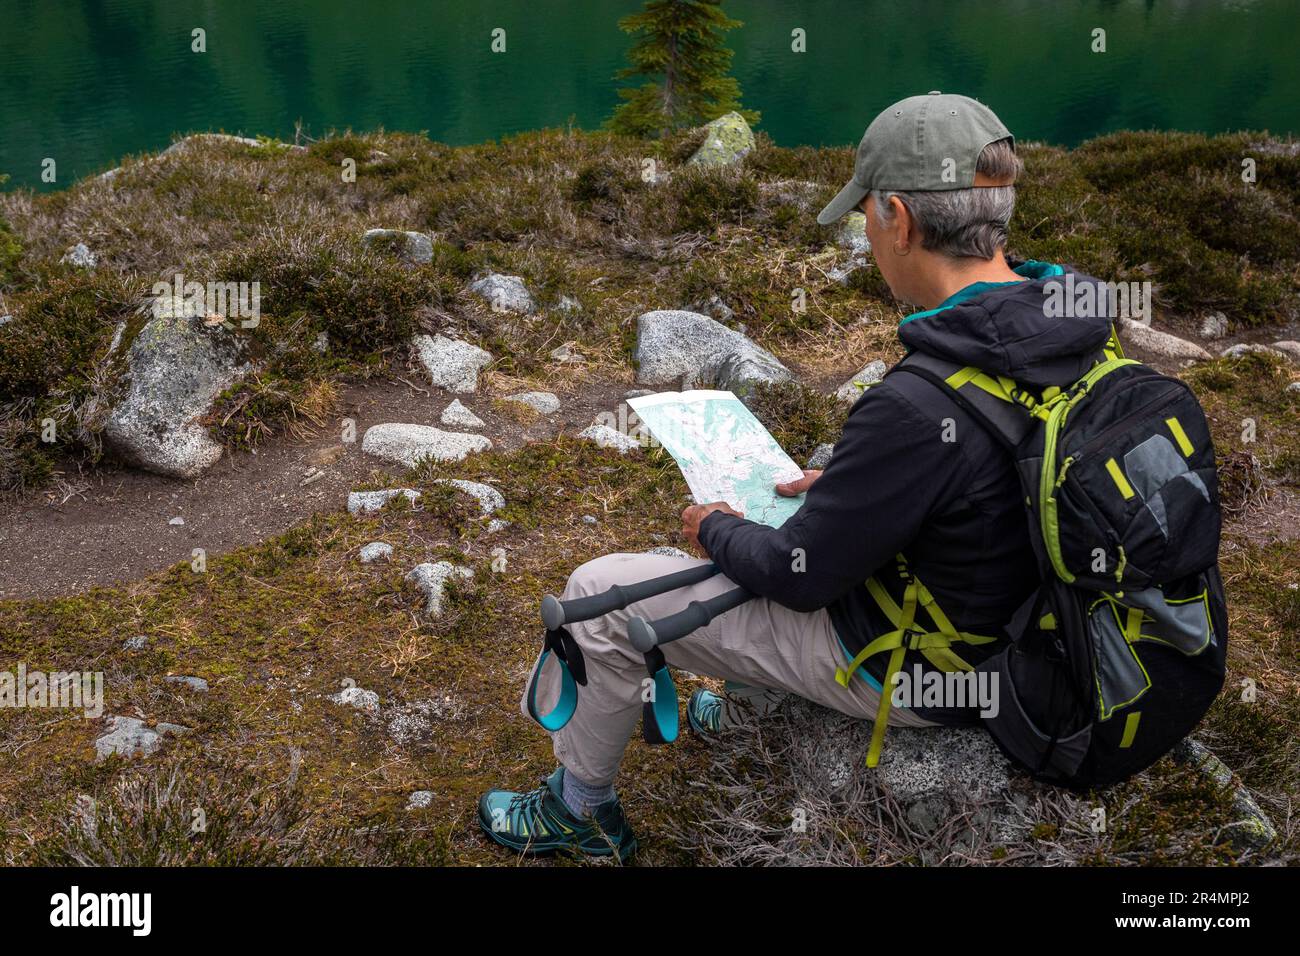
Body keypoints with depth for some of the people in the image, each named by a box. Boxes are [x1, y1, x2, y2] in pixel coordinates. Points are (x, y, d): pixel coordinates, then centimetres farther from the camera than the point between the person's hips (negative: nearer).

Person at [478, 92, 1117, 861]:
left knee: (601, 595, 1)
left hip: (905, 672, -8)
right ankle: (749, 710, 49)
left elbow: (800, 575, -22)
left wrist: (717, 530, -2)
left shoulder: (918, 409, -36)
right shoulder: (1073, 334, -10)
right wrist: (851, 481, 10)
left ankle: (579, 809, 25)